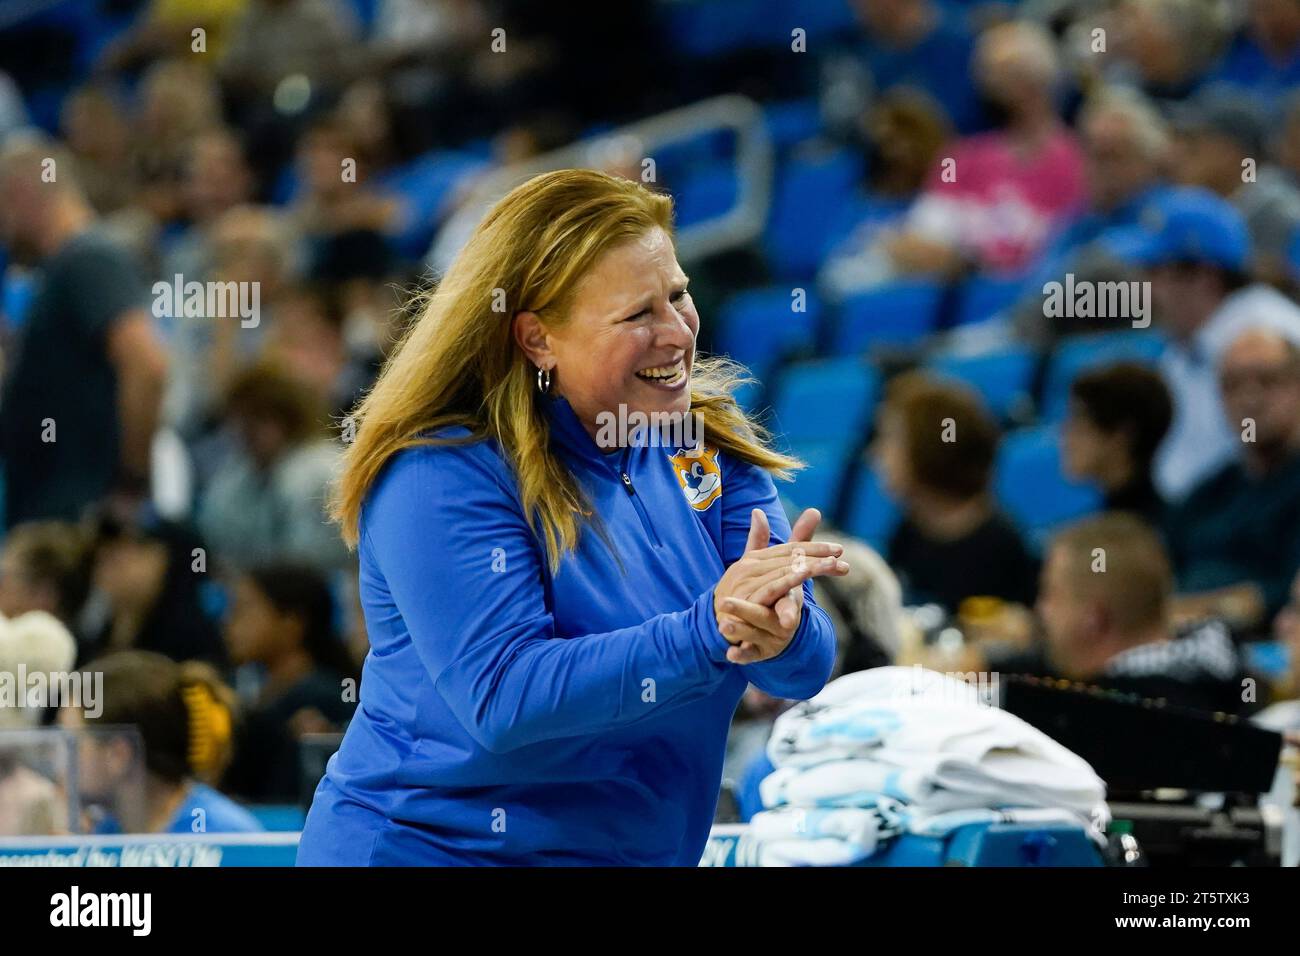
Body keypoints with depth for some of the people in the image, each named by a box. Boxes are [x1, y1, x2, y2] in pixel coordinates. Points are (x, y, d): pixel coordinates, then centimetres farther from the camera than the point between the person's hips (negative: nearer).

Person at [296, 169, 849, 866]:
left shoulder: (710, 442, 0)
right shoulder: (443, 476, -16)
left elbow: (807, 668, -7)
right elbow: (502, 696, -26)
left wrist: (783, 634, -30)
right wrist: (707, 632, -34)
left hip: (647, 850, 5)